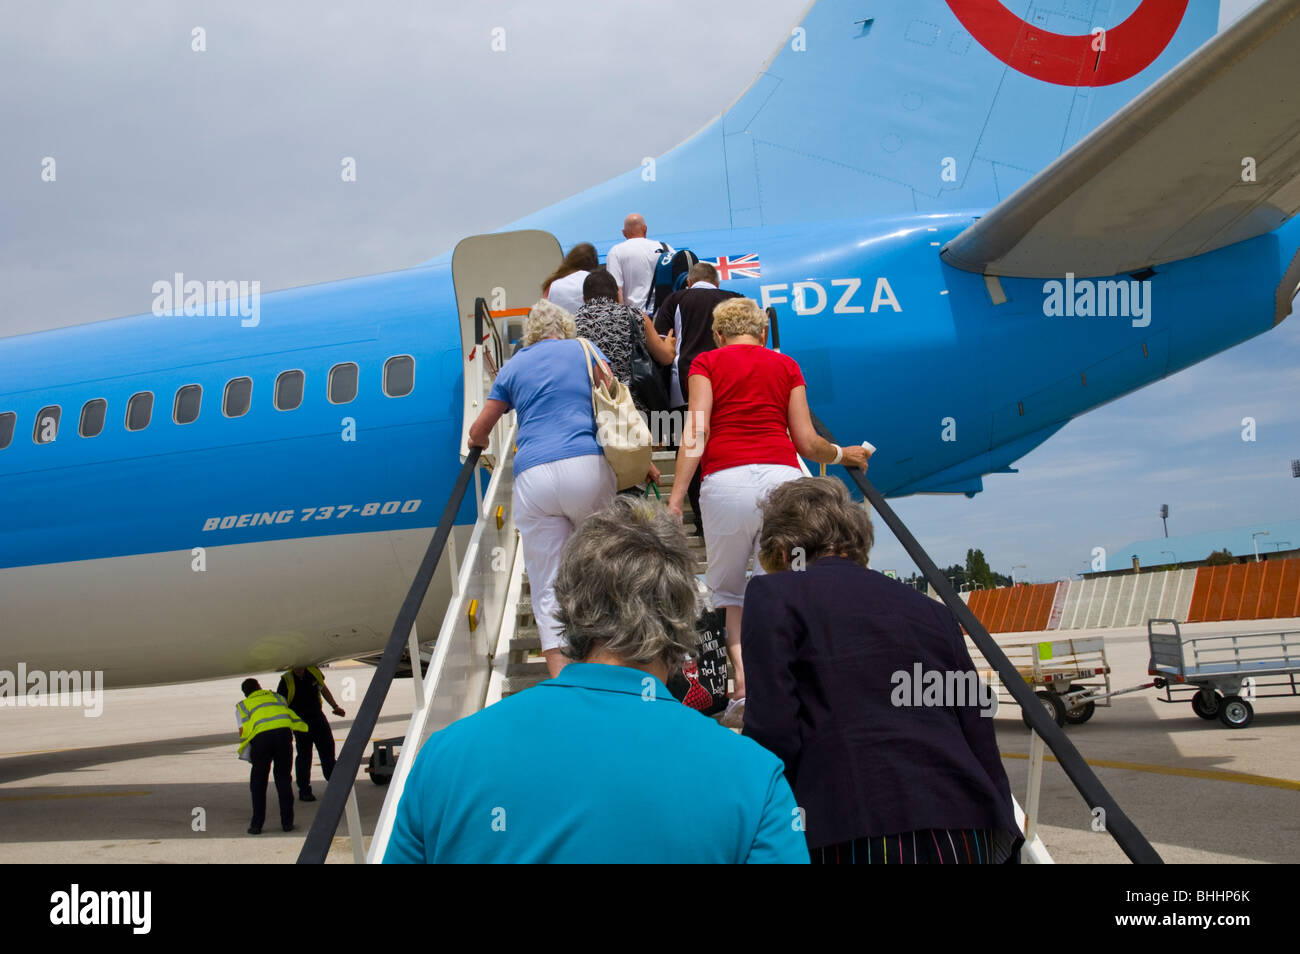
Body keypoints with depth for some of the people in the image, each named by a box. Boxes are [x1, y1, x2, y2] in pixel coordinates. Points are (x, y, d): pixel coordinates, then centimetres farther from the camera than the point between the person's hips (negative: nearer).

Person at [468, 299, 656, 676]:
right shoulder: (585, 351, 17)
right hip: (587, 467, -1)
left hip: (532, 478, 1)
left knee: (547, 586, 2)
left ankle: (561, 679, -6)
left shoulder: (512, 367, 20)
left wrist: (478, 443, 49)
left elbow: (478, 433, 26)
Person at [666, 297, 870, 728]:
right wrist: (843, 455, 34)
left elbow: (697, 430, -1)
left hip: (727, 479, -1)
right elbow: (807, 442, 14)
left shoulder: (707, 362, 13)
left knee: (727, 590, 12)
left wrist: (675, 500, -4)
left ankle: (742, 686, -4)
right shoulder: (786, 365, 19)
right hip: (783, 477, 1)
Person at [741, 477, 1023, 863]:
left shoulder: (773, 595, 5)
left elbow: (773, 733, -5)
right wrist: (1006, 846, 19)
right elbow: (981, 744, 15)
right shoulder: (933, 611, 18)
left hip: (856, 836, -5)